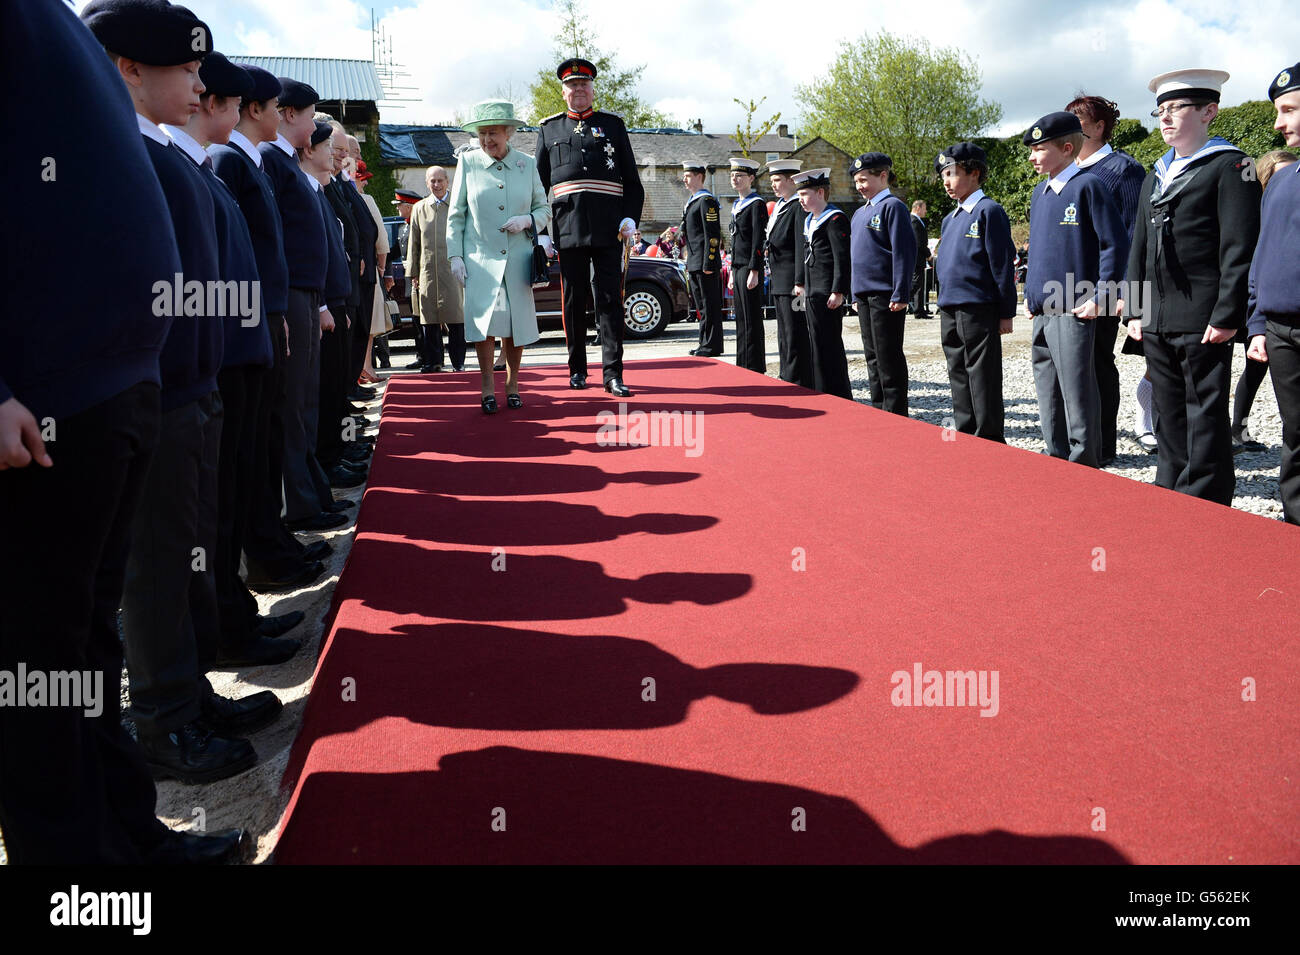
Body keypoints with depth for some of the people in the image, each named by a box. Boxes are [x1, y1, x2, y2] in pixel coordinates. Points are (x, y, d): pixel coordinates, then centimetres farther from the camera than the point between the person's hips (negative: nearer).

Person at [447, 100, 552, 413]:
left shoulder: (527, 164, 6)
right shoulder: (468, 162, 4)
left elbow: (545, 210, 12)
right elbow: (456, 214, 6)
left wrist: (527, 220, -10)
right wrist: (455, 256, -1)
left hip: (518, 259, 1)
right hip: (480, 258, -1)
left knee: (516, 323, 2)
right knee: (483, 320, -10)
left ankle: (512, 384, 19)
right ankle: (488, 388, 3)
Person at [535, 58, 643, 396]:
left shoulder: (613, 125, 13)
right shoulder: (549, 129, 14)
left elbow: (632, 180, 10)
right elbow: (539, 184, 13)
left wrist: (630, 218, -3)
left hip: (608, 229, -1)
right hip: (568, 229, 1)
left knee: (610, 299, -4)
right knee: (574, 301, 6)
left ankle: (613, 374, -4)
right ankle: (577, 369, 16)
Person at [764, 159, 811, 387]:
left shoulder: (799, 206, -14)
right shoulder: (779, 205, 17)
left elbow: (802, 247, -18)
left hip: (792, 282, -10)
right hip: (778, 281, 10)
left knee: (796, 336, -6)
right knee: (784, 336, 16)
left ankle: (799, 385, -1)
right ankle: (787, 379, 24)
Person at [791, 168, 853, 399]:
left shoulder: (835, 219, -12)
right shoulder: (810, 220, 17)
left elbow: (842, 257, -17)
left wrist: (838, 291, -21)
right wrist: (800, 283, 23)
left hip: (827, 294, -10)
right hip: (812, 293, 10)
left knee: (830, 345, -6)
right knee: (816, 343, 14)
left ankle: (839, 397, 1)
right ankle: (821, 392, 22)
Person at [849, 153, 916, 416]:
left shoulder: (892, 206, -9)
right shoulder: (860, 213, 16)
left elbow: (903, 252, -15)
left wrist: (900, 294, -19)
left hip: (885, 295, -8)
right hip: (864, 294, 8)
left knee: (889, 357, -3)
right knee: (872, 356, 13)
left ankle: (896, 416, 4)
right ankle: (879, 410, 21)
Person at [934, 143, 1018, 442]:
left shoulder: (989, 211, -7)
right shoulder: (950, 219, 16)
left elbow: (1002, 264, -10)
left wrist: (1006, 313, -11)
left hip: (979, 309, -8)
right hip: (950, 310, 8)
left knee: (982, 377, -2)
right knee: (959, 376, 12)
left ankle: (991, 441, 6)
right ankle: (965, 437, 21)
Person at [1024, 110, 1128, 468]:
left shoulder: (1088, 186, -9)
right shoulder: (1040, 192, 15)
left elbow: (1115, 244, -11)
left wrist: (1101, 297, -15)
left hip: (1074, 310, -8)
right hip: (1041, 310, 8)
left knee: (1077, 393, -4)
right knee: (1048, 392, 13)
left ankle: (1085, 468, 4)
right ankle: (1057, 460, 24)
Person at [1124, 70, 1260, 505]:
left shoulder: (1229, 166, -4)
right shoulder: (1156, 176, 18)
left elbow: (1240, 248, -11)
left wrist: (1227, 315, -16)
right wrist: (1135, 310, 13)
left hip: (1203, 321, -7)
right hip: (1157, 322, 7)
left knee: (1206, 415, -1)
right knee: (1169, 415, 13)